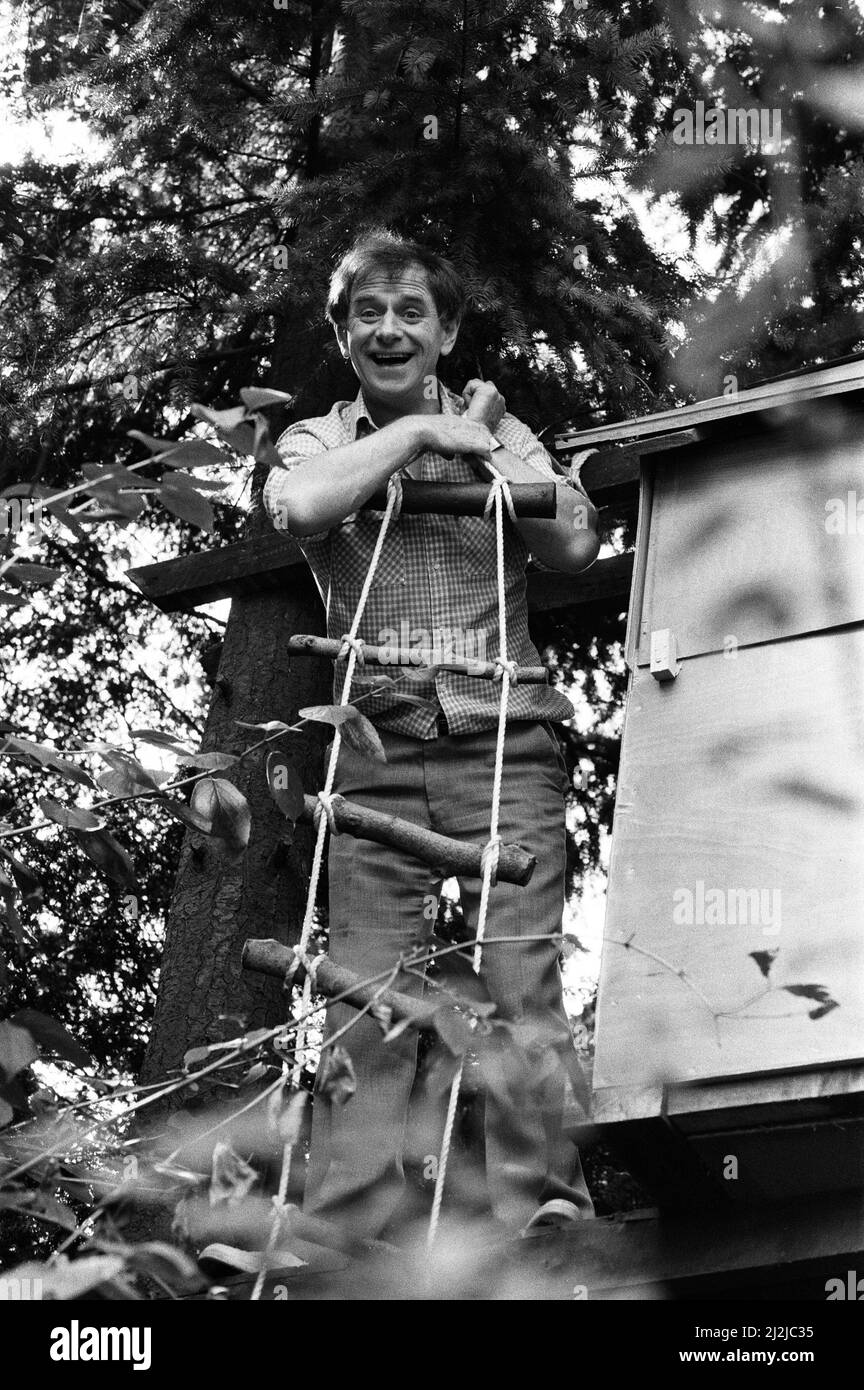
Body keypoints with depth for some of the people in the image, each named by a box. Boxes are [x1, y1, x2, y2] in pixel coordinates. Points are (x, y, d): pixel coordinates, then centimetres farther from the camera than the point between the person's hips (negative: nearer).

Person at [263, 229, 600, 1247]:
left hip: (504, 744, 0)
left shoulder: (494, 428, 16)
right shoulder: (319, 439, 14)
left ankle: (542, 1218, -10)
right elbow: (297, 506, -11)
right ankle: (344, 1243, -7)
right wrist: (415, 433, -4)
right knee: (363, 1004, -6)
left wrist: (485, 442, 2)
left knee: (524, 990, -10)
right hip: (378, 753, 0)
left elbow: (574, 543, 1)